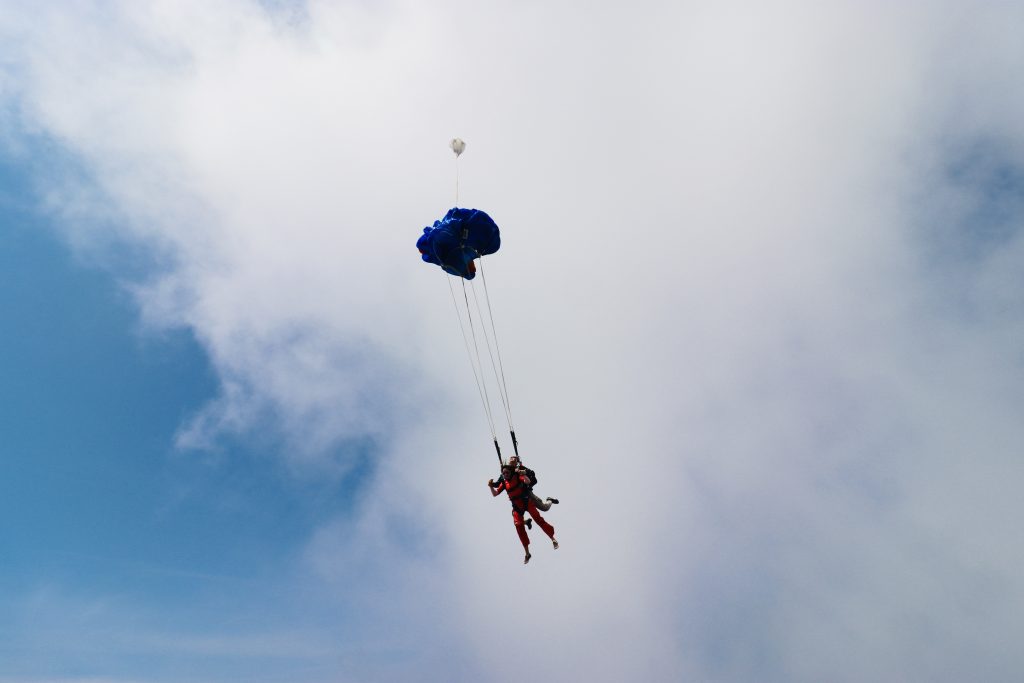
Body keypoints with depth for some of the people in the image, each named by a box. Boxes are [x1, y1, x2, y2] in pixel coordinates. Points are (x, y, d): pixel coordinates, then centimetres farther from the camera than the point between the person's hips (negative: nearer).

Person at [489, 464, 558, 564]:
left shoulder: (517, 476, -11)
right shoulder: (504, 483, 0)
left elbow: (528, 481, -29)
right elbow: (494, 494, 4)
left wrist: (523, 475, -46)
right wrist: (491, 486, -14)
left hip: (526, 502, -4)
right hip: (517, 506, 4)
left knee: (538, 519, -15)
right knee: (519, 527, -3)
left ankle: (553, 538, 4)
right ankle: (527, 553, 7)